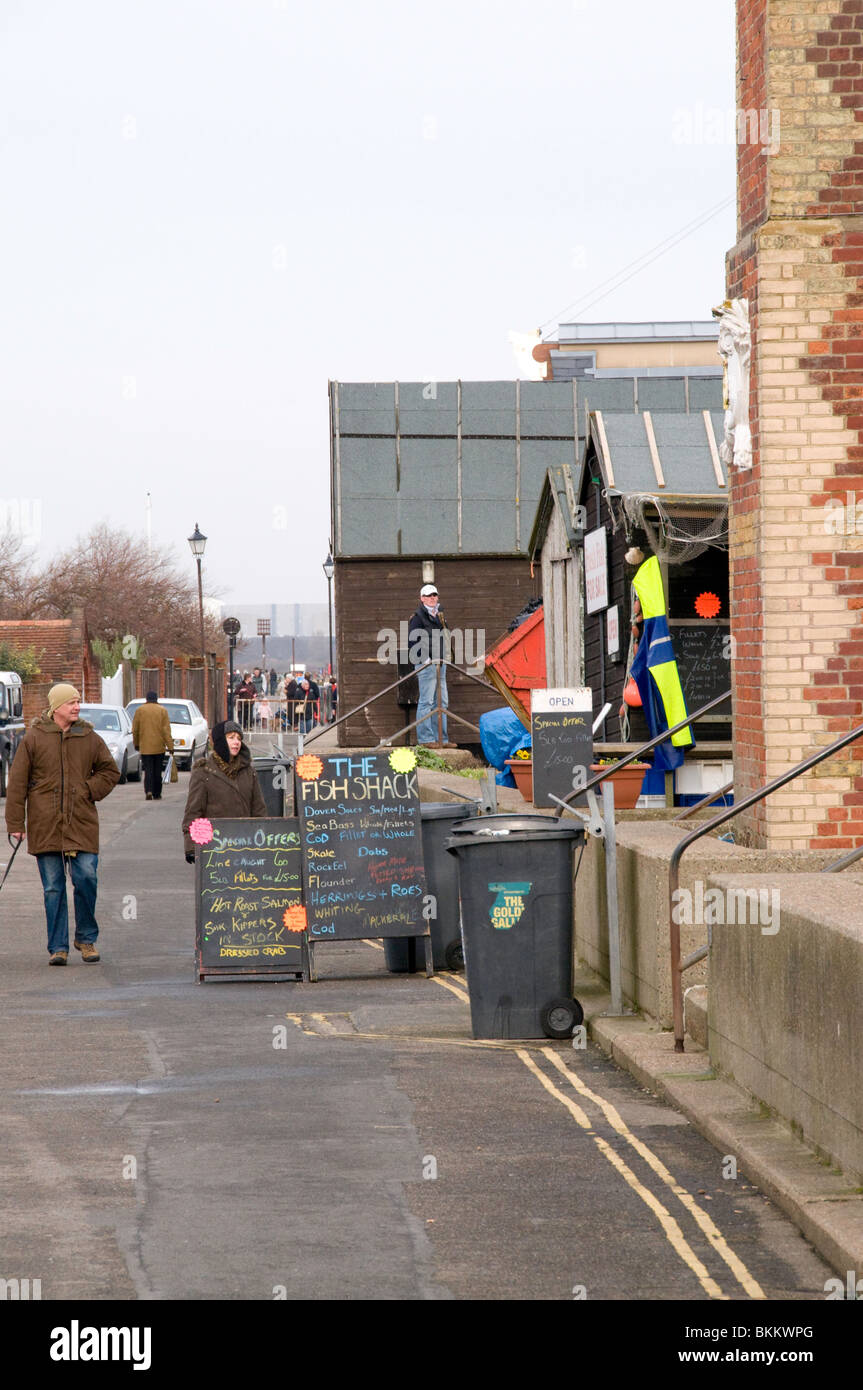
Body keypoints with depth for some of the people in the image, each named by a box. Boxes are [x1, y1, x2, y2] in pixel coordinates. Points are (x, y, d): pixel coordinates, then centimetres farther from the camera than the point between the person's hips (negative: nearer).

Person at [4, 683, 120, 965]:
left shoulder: (89, 738, 7)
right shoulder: (34, 738, 1)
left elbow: (110, 772, 19)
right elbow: (17, 783, 3)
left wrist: (90, 790, 1)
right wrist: (15, 823, 0)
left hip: (82, 825, 1)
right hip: (45, 825, -1)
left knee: (86, 878, -9)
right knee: (53, 888, 2)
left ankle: (86, 937, 11)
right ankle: (58, 947, 10)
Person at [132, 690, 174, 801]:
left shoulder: (140, 710, 0)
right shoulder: (162, 710, -2)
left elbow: (135, 729, 3)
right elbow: (166, 729, -5)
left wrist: (136, 743, 16)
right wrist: (170, 745, -4)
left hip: (145, 747, 0)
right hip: (159, 746, 0)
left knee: (148, 770, 0)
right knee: (157, 771, 10)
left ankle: (149, 791, -19)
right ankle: (157, 794, 15)